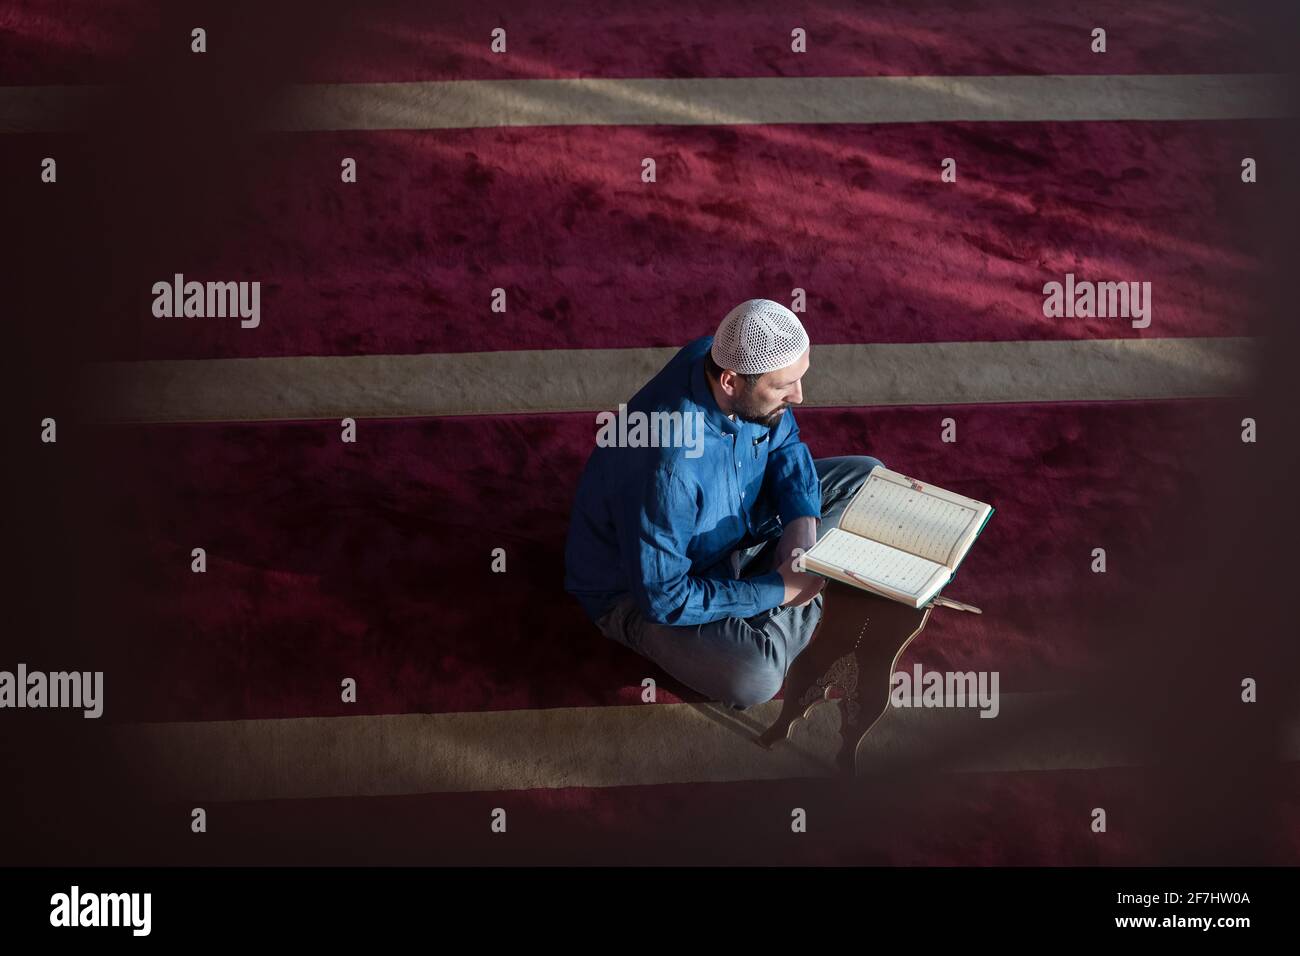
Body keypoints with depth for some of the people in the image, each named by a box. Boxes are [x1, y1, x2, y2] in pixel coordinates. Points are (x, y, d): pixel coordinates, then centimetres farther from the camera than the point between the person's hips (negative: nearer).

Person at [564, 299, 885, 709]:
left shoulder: (727, 358, -18)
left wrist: (802, 519, -15)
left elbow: (784, 442, 3)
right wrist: (778, 590, -26)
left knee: (867, 478, 4)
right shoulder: (665, 468, -41)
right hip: (639, 588, -7)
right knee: (753, 676, -34)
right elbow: (663, 599, -33)